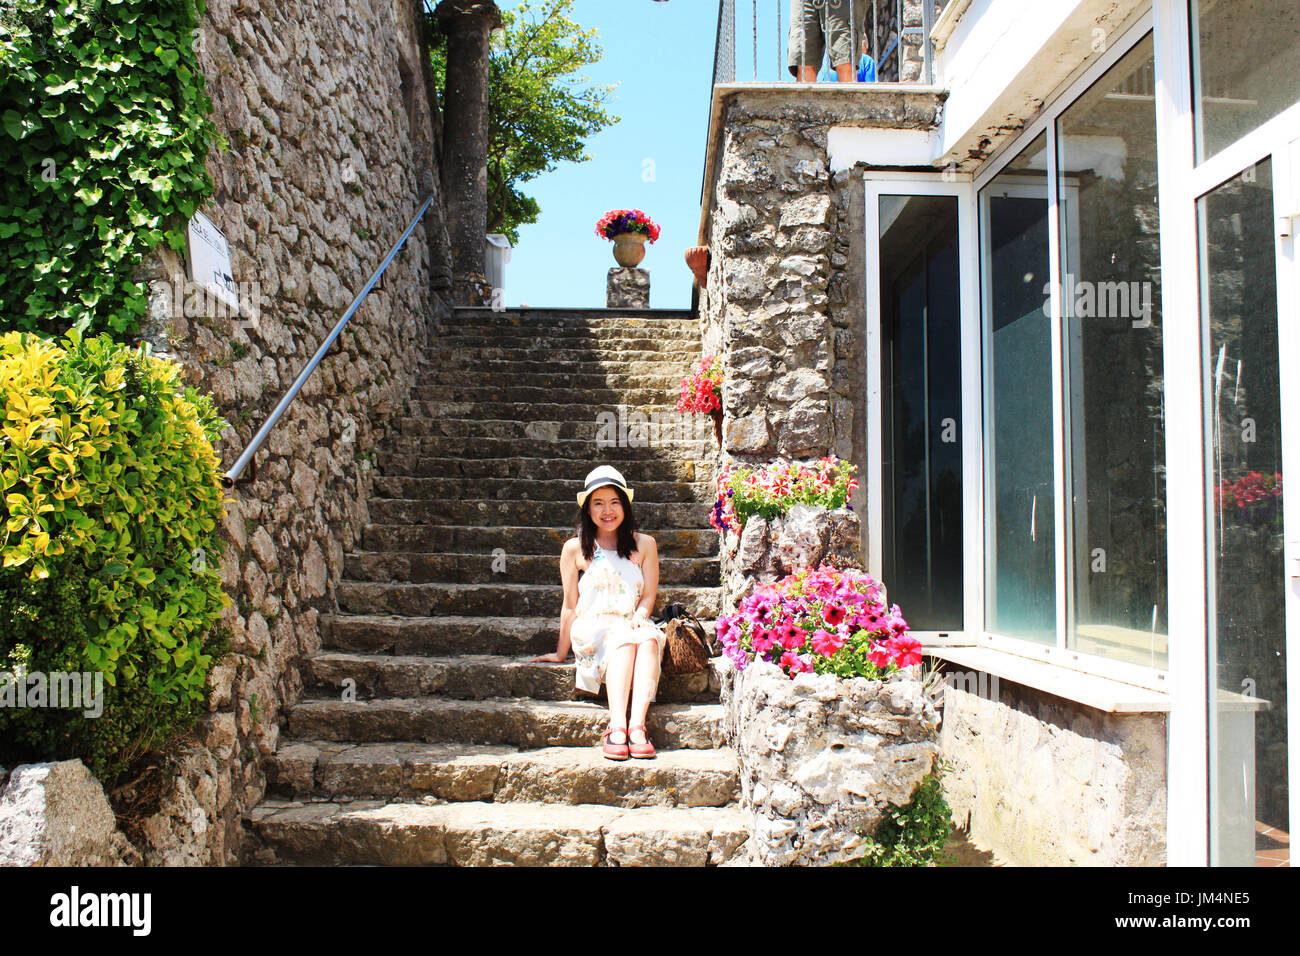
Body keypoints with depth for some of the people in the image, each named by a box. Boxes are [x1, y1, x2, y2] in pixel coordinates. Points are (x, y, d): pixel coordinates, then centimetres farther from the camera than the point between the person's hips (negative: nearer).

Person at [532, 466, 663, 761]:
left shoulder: (644, 544, 11)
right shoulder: (575, 548, 7)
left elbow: (649, 595, 9)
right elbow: (570, 605, 9)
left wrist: (639, 615, -13)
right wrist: (561, 653, 11)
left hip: (633, 625, 2)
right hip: (593, 629, -1)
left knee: (649, 638, -34)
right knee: (624, 640, -35)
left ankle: (637, 724, -44)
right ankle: (617, 725, -45)